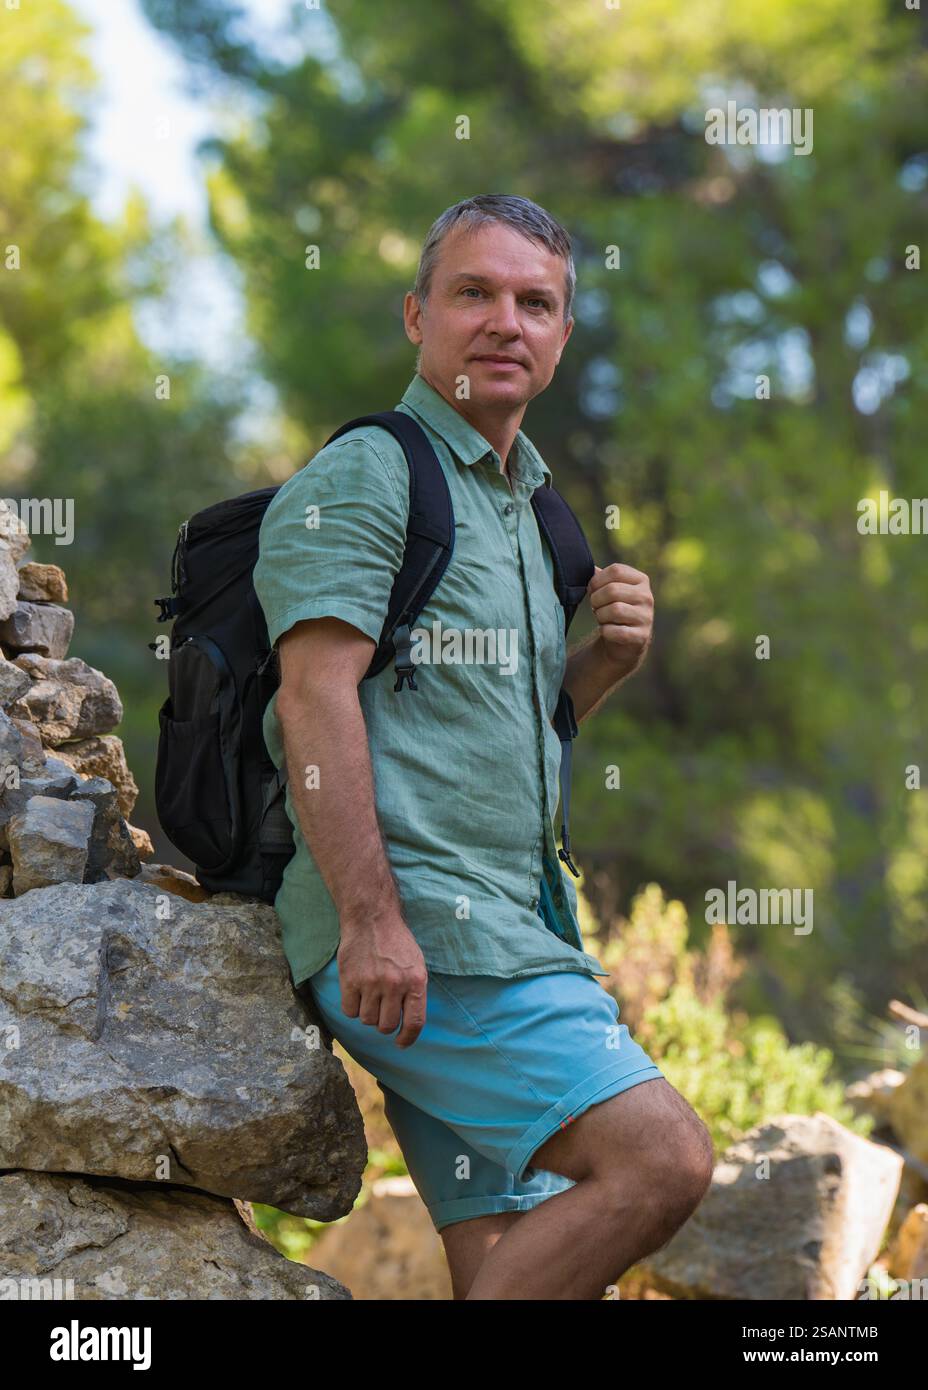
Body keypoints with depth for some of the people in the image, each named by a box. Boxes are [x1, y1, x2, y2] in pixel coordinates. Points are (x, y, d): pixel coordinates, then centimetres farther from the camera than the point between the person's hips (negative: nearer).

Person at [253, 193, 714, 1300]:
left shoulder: (521, 504, 25)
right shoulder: (363, 477, -3)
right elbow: (316, 699, -13)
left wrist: (607, 660, 9)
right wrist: (371, 916, -23)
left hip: (504, 935, 9)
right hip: (412, 928, -9)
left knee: (521, 1264, 3)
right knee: (660, 1156, -20)